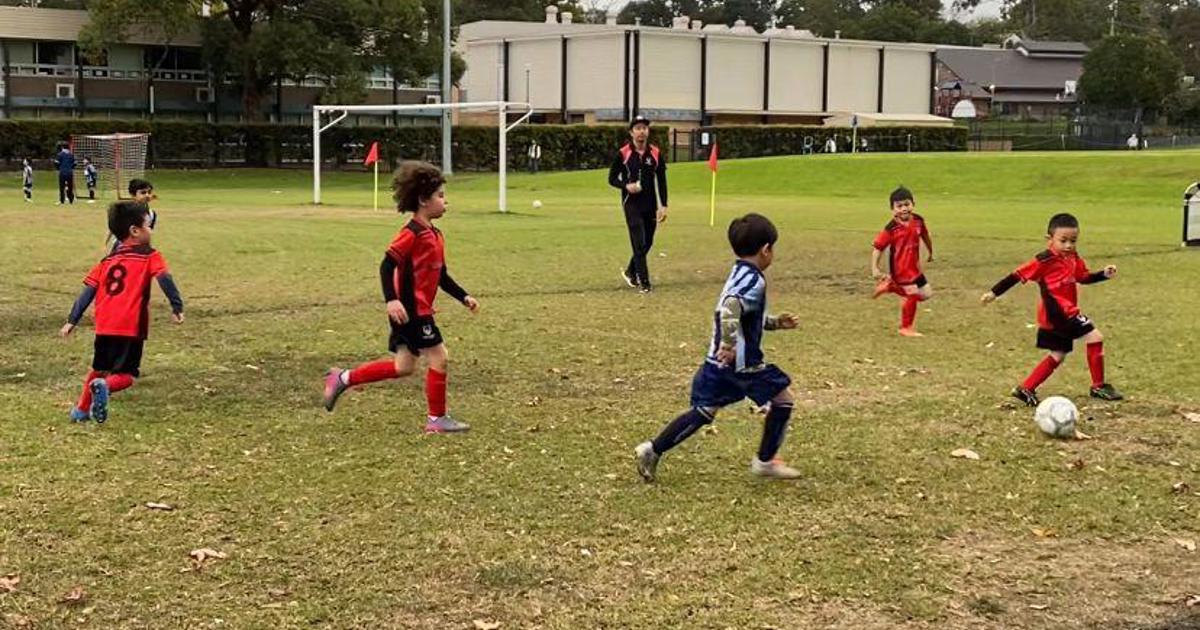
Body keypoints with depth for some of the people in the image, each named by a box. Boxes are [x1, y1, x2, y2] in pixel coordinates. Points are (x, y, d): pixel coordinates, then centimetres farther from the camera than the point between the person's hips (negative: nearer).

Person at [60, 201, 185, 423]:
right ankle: (104, 387, -31)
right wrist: (177, 307, -20)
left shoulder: (108, 260, 17)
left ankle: (81, 409, 30)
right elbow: (164, 279, -15)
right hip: (131, 328, -5)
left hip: (105, 327, 5)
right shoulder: (150, 256, 2)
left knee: (99, 369, 26)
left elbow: (89, 290, 12)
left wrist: (72, 321, 11)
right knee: (125, 375, -1)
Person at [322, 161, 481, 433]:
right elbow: (387, 265, -20)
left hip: (420, 311, 10)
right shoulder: (412, 233, -16)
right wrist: (392, 300, -30)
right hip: (410, 310, -10)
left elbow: (441, 275, 21)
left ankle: (343, 379, 20)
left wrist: (464, 297, 15)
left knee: (403, 366, 12)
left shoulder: (434, 235, 14)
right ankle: (437, 419, 7)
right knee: (439, 358, -4)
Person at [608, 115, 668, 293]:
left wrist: (664, 206, 1)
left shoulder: (656, 154, 4)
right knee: (639, 243, -9)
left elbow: (661, 181, 7)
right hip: (632, 204, -4)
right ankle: (644, 282, -4)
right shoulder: (623, 154, -4)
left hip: (650, 205, 4)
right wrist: (626, 186, -18)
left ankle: (630, 272, 32)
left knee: (647, 243, 11)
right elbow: (612, 179, 2)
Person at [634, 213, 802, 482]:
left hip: (719, 361, 9)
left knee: (704, 410, 13)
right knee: (783, 397, 6)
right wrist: (730, 344, -33)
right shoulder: (754, 280, -16)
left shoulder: (739, 275, 16)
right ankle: (765, 461, 13)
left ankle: (652, 450, 7)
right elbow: (730, 309, -33)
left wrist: (775, 322, 29)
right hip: (742, 361, -9)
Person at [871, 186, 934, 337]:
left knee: (926, 293, 12)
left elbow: (925, 236, 18)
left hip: (914, 267, 7)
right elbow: (878, 247, -16)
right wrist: (875, 268, -22)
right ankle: (906, 328, 13)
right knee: (912, 296, -6)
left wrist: (931, 252, 29)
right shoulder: (891, 228, -17)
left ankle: (890, 287, 22)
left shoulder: (918, 221, -1)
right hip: (900, 269, -7)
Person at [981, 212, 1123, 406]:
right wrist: (995, 293, -10)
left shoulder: (1073, 258, 9)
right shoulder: (1045, 261, -14)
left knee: (1058, 355, 16)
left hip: (1066, 313, 9)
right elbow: (1019, 275, -11)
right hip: (1057, 312, -9)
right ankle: (1099, 386, -1)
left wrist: (1104, 274, 3)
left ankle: (1025, 390, 20)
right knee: (1095, 337, -10)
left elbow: (1084, 277, 21)